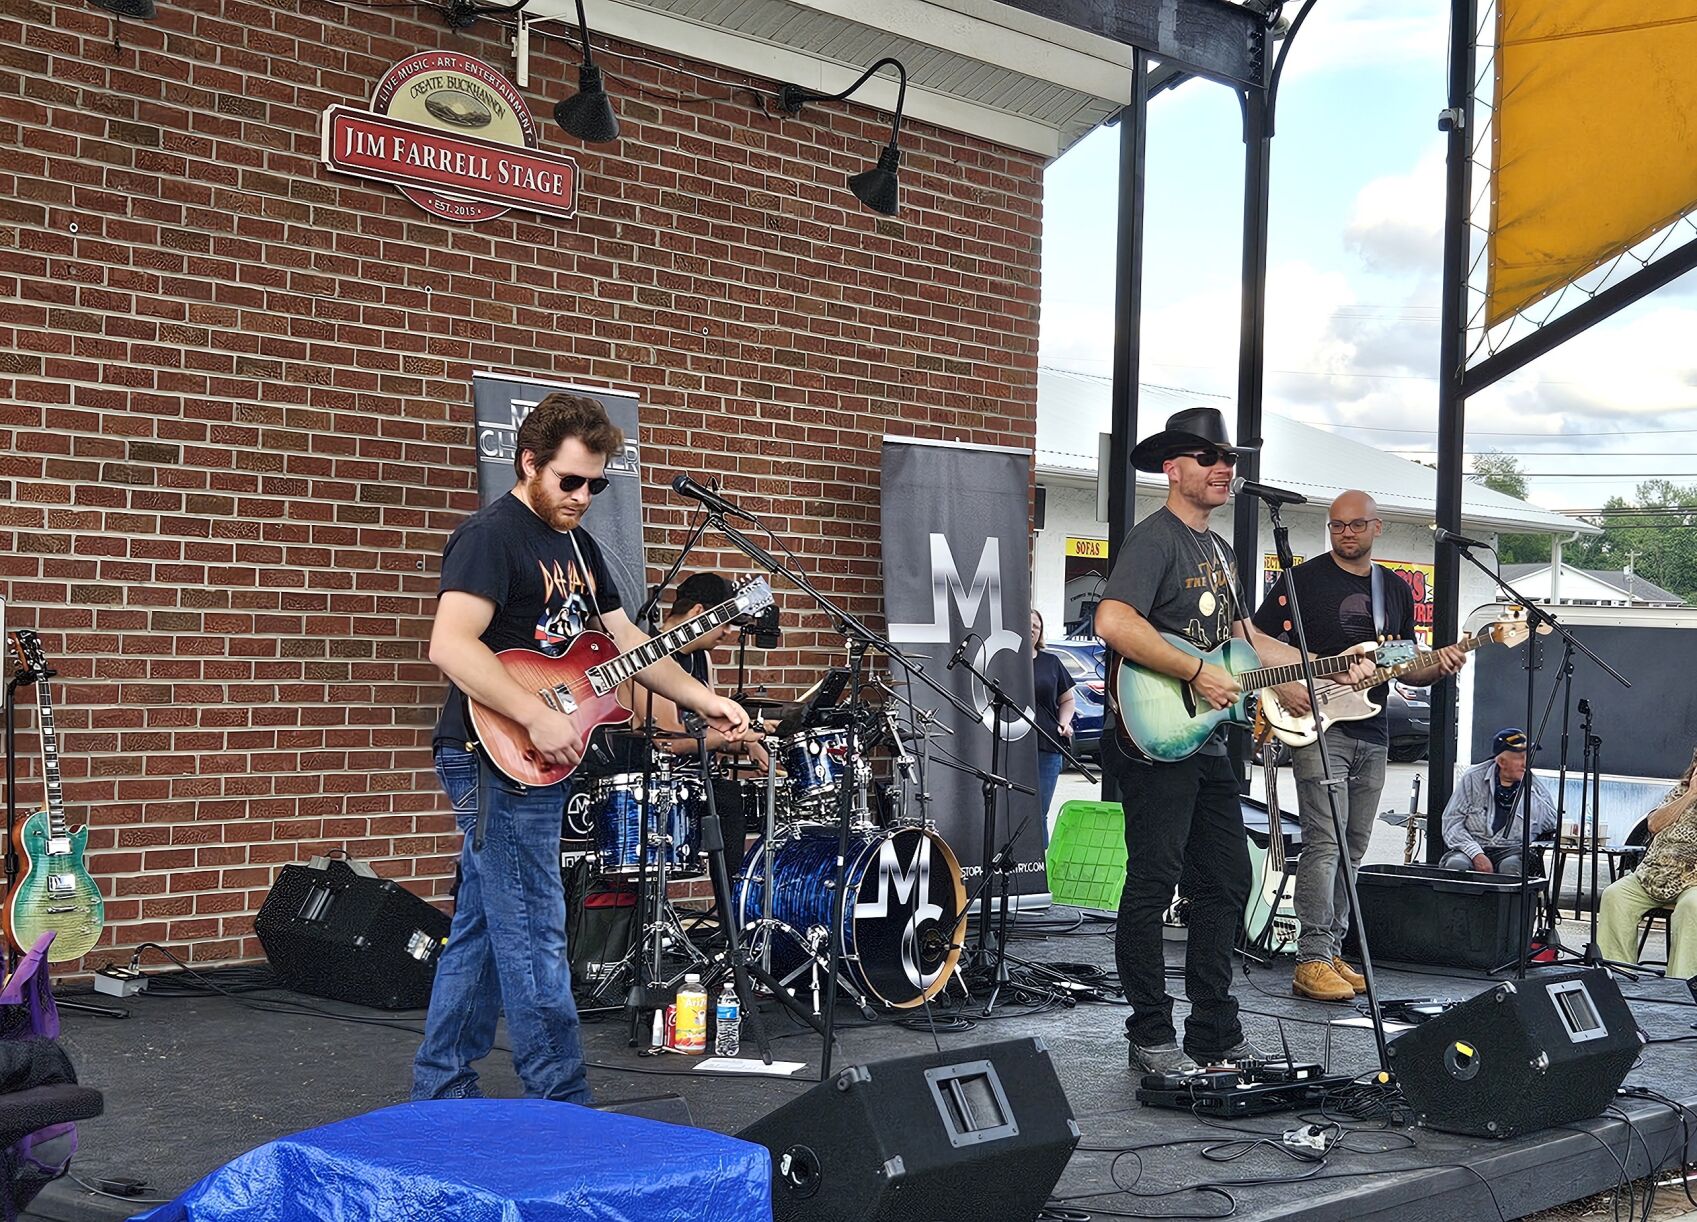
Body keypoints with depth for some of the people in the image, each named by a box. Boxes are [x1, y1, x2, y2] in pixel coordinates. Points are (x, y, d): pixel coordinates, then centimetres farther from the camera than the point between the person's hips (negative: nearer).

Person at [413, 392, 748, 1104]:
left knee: (481, 931, 13)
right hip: (497, 758, -9)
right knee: (534, 938, -6)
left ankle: (440, 1092, 21)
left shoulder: (576, 541, 16)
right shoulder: (491, 536, -13)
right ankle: (562, 1109, 0)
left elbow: (624, 638, 19)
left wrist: (703, 701, 9)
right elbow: (450, 645, -25)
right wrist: (537, 719, -28)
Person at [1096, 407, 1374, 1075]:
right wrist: (1198, 674, -24)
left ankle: (1215, 1030, 22)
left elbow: (1244, 637, 27)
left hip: (1207, 742, 10)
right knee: (1153, 885, -4)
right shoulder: (1154, 538, -12)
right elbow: (1113, 622, -27)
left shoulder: (1219, 549, 19)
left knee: (1227, 882, 12)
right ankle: (1151, 1039, 4)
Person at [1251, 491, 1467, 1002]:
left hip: (1373, 735, 6)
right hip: (1317, 727, -6)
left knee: (1353, 847, 9)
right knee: (1325, 841, -14)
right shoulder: (1303, 578, -1)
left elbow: (1405, 668, 20)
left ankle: (1332, 952, 18)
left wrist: (1437, 667, -1)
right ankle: (1312, 963, -14)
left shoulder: (1397, 590, 15)